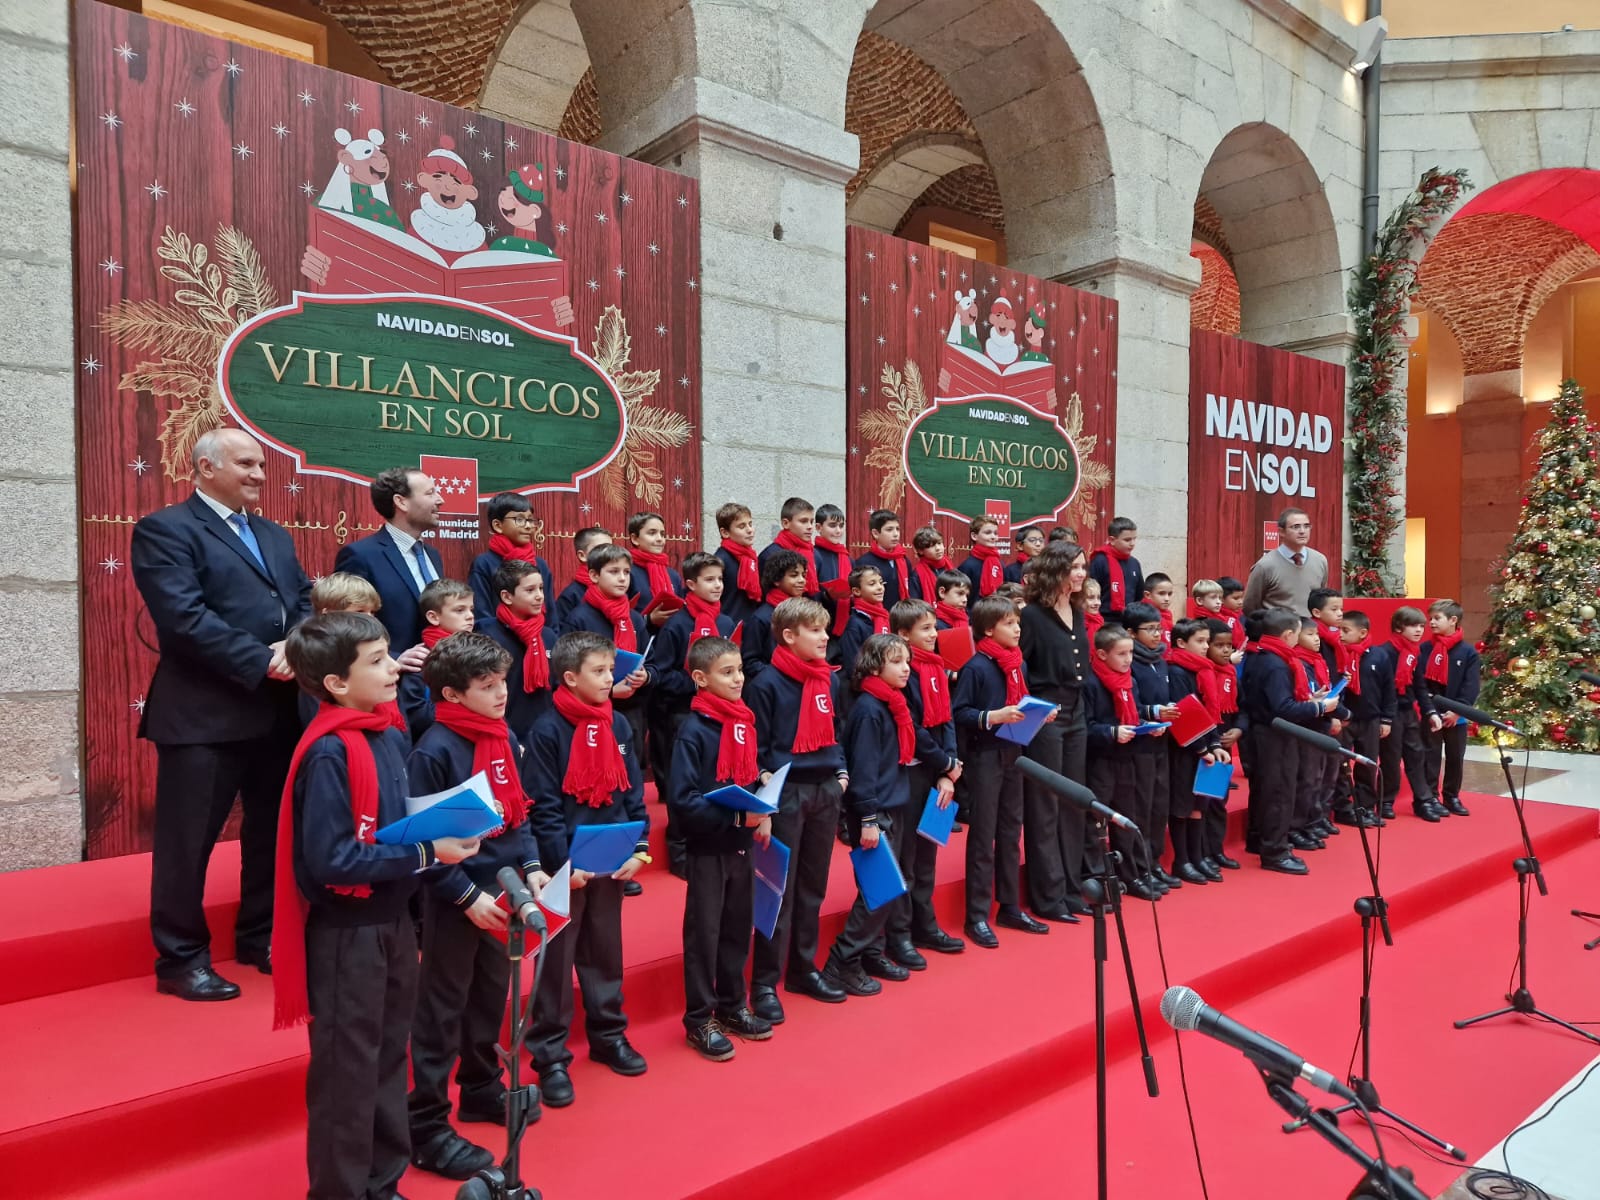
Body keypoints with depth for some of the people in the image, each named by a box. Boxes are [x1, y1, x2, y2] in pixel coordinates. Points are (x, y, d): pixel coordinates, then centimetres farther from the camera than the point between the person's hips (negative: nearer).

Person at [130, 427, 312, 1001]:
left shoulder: (275, 535, 16)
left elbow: (305, 604, 9)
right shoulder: (164, 530, -7)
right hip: (205, 713, -7)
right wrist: (262, 663, -21)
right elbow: (185, 618, -19)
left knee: (273, 832, 16)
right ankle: (181, 959, 21)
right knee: (188, 841, 5)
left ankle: (261, 938, 32)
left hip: (280, 710, 7)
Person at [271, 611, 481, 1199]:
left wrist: (444, 831, -3)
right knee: (347, 1071, 8)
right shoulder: (329, 754, -21)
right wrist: (426, 856, -23)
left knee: (388, 1058, 20)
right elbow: (330, 860, -25)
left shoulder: (392, 738, 4)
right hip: (345, 933, -8)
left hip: (393, 921, 8)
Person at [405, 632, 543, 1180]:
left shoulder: (507, 739, 3)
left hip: (501, 891, 7)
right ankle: (426, 1126, 20)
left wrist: (531, 866, -2)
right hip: (455, 902, -7)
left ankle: (482, 1089, 41)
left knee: (492, 995, 21)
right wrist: (467, 895, -19)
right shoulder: (435, 751, -19)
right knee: (442, 1009, 6)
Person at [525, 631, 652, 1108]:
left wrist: (639, 848, -2)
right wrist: (564, 863, -19)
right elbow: (542, 806, -13)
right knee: (556, 959, 6)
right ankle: (550, 1055, 19)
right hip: (566, 865, -5)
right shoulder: (547, 730, -11)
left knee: (605, 952, 17)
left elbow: (634, 792, 7)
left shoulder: (618, 725, 5)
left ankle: (609, 1035, 33)